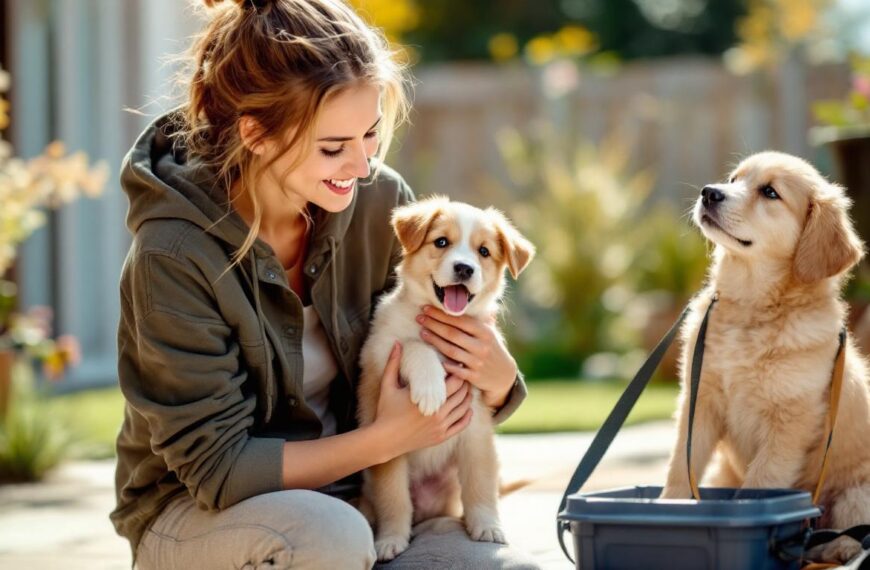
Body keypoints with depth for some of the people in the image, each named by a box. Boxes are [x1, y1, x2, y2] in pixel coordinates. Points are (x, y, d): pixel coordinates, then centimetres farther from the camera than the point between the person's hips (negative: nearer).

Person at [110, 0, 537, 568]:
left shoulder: (380, 199, -8)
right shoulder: (174, 258, -23)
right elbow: (217, 467, -19)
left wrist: (497, 378, -20)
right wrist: (385, 438, -21)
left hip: (352, 499, 4)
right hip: (197, 516, -4)